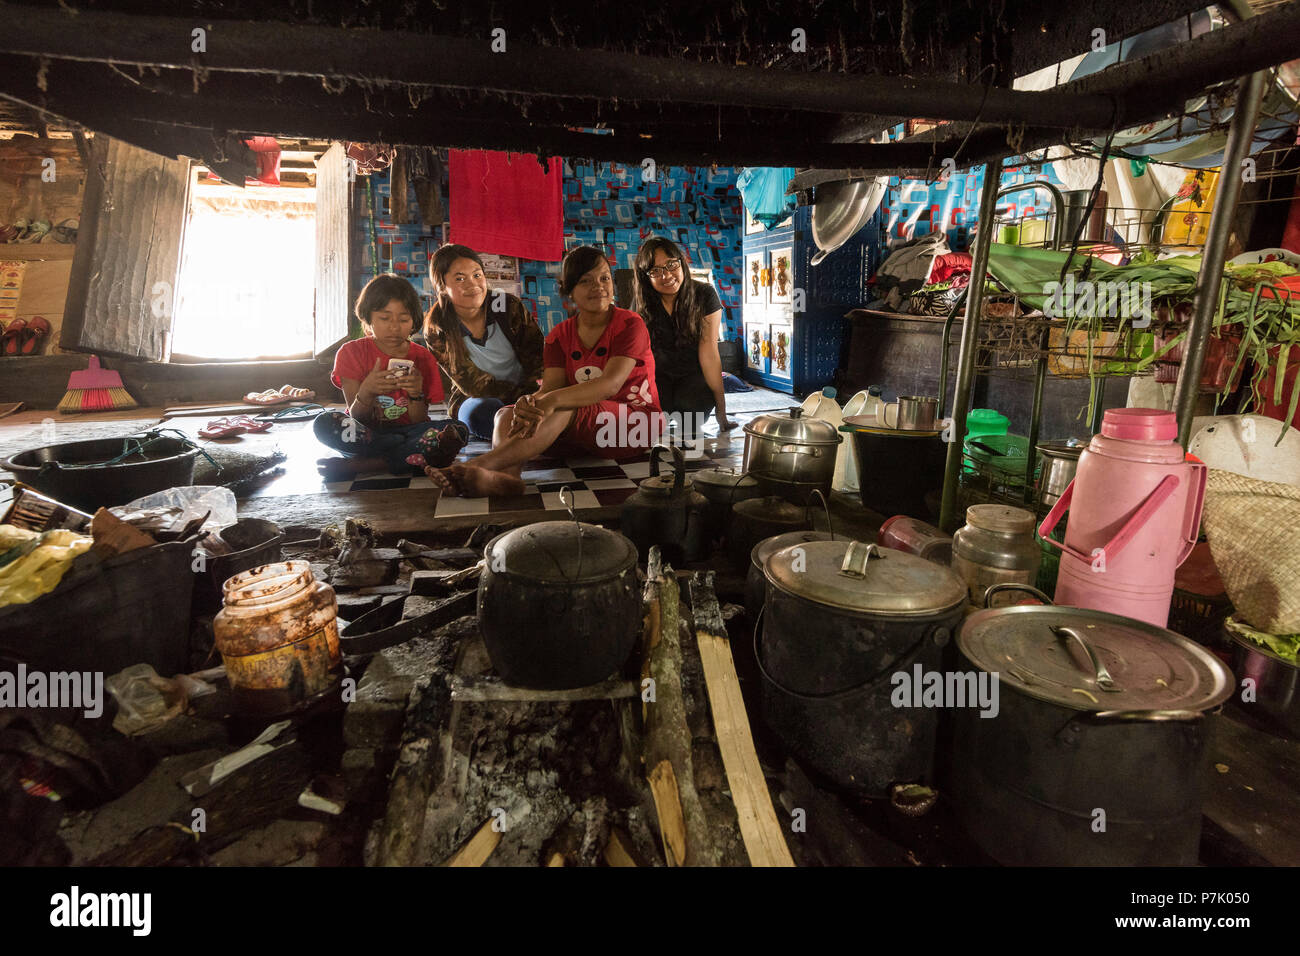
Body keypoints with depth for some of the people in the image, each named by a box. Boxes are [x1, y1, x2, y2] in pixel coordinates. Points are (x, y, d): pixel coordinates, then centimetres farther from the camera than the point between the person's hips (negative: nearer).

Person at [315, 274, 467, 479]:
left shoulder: (422, 358, 2)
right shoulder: (352, 352, 0)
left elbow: (420, 423, -2)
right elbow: (356, 418, -7)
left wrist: (416, 395, -22)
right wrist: (367, 391, -27)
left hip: (405, 431, 2)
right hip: (366, 433, -1)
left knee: (458, 430, -28)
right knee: (324, 424, -31)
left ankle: (356, 465, -26)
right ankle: (415, 455, -23)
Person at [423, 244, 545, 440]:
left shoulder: (509, 306, -5)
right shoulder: (437, 329, -8)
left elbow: (538, 360, -7)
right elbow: (473, 384, -13)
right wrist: (525, 394, -28)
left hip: (523, 396, 1)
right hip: (474, 400, -1)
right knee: (483, 412, -37)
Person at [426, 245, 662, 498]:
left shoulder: (629, 324, -6)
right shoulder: (560, 335, 10)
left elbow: (611, 384, -22)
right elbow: (550, 387, -6)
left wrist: (554, 399, -37)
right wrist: (530, 402, -32)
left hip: (636, 422, -5)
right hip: (581, 435, 5)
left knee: (561, 411, -34)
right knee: (507, 413, -18)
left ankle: (481, 464, -45)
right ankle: (506, 475, -51)